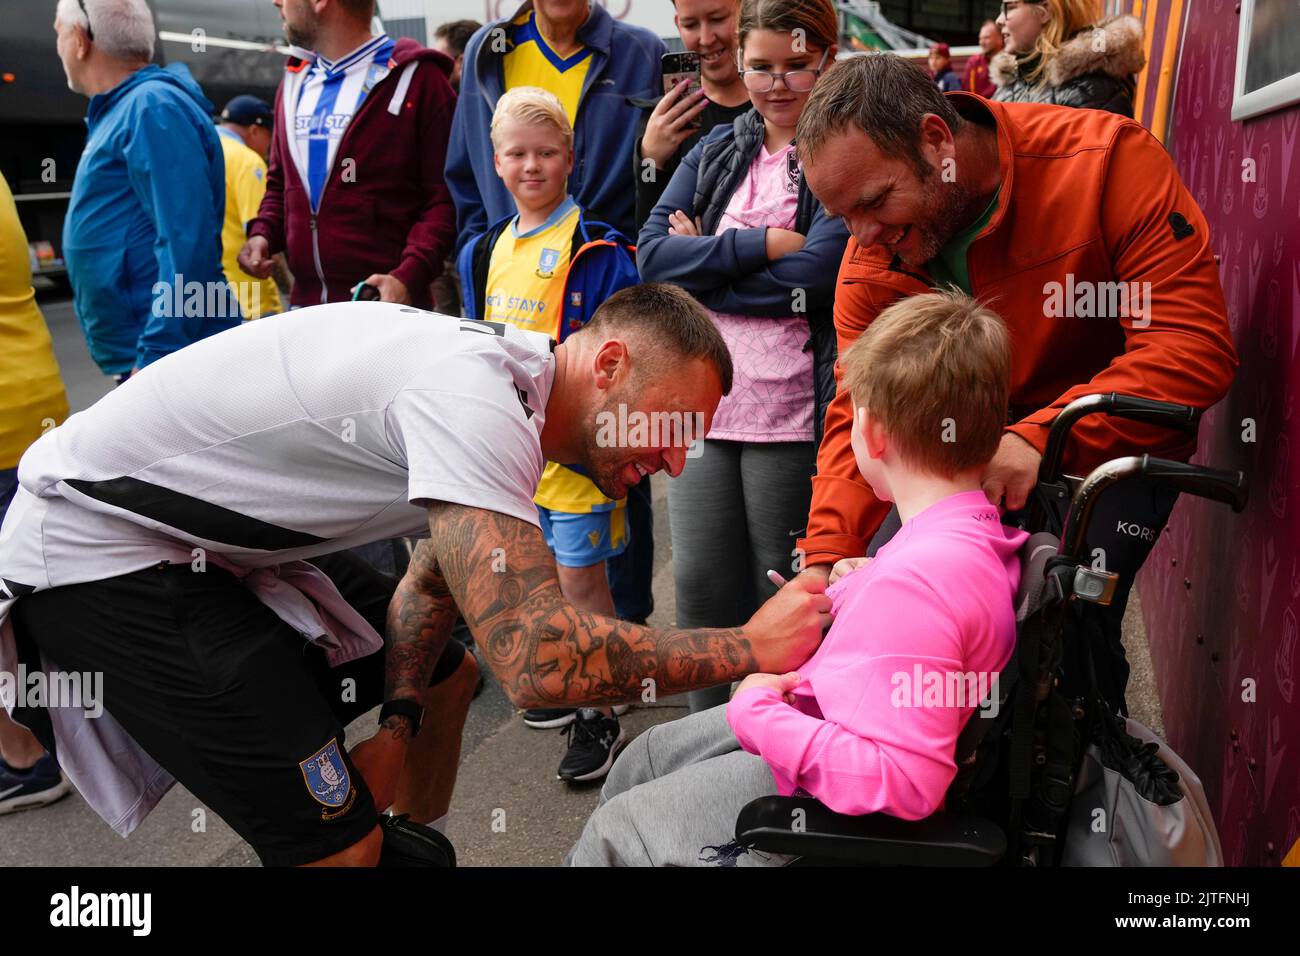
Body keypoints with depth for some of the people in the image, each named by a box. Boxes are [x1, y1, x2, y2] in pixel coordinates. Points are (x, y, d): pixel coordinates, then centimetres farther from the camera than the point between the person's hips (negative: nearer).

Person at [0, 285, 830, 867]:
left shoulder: (506, 377, 1)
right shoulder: (472, 399, -29)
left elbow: (434, 585, 11)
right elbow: (539, 662, -37)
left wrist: (397, 723, -4)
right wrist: (750, 648, -26)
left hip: (226, 538, 9)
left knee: (444, 677, 14)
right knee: (342, 841, -15)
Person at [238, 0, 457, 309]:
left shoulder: (416, 78, -4)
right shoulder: (293, 81, 18)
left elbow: (444, 196, -10)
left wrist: (408, 278, -23)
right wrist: (263, 234, 6)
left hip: (387, 304, -6)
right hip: (305, 304, 6)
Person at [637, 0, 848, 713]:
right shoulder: (717, 151, 14)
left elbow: (810, 279, -17)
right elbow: (652, 252, 0)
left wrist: (701, 265, -7)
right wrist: (761, 245, -12)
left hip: (793, 413, -5)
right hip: (702, 402, 5)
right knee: (700, 583, 10)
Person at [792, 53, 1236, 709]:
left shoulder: (1105, 159, -23)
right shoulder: (870, 258, -11)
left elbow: (1194, 348, -29)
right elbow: (861, 411, -9)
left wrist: (1040, 439, -40)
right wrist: (825, 560, -23)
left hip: (1113, 442, -4)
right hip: (966, 446, 4)